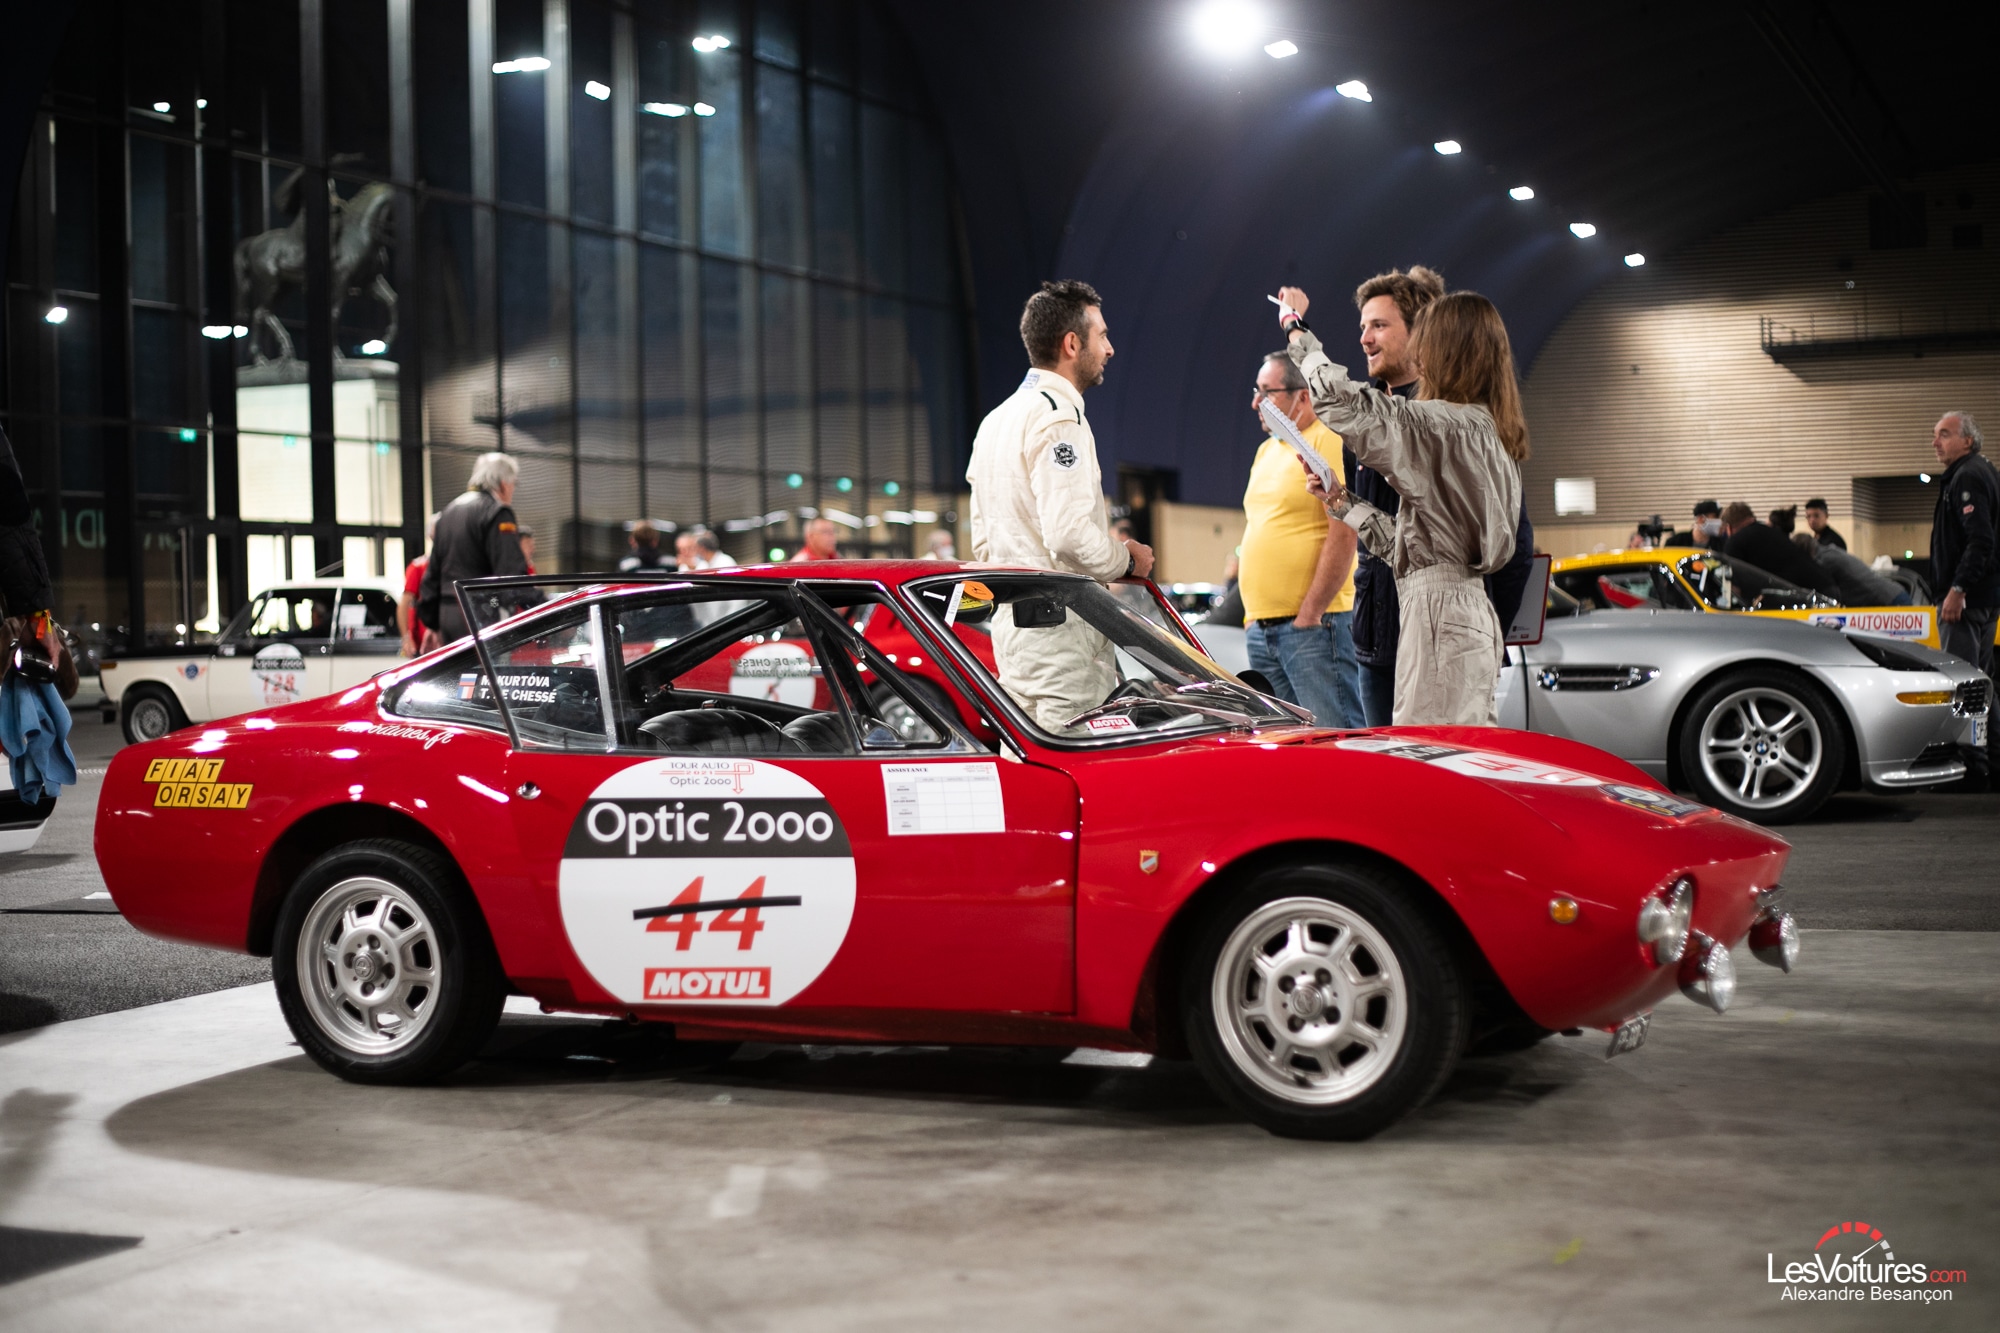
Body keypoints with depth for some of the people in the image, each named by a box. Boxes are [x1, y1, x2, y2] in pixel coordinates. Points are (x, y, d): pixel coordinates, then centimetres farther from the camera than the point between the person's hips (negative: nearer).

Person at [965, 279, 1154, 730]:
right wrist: (1128, 559, -5)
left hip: (1010, 622, 10)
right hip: (1058, 624, -10)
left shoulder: (996, 420, 18)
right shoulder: (1057, 417, -12)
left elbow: (982, 541, 20)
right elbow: (1070, 535, -23)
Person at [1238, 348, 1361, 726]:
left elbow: (1344, 535, -16)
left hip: (1312, 625, -9)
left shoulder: (1330, 441, -8)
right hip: (1260, 629, 9)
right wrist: (1251, 614, 17)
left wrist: (1309, 614, -18)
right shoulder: (1267, 450, 20)